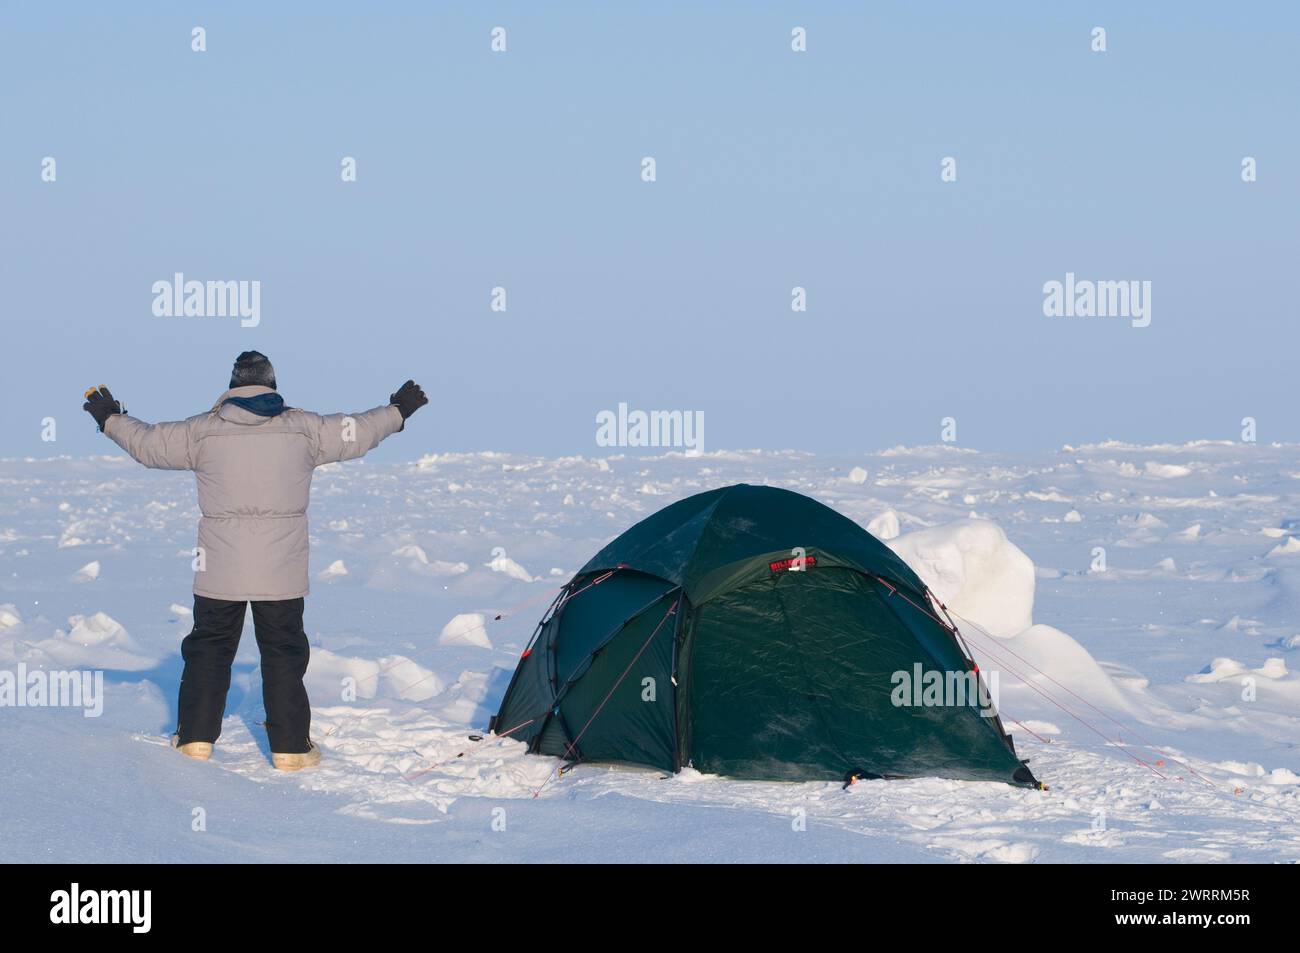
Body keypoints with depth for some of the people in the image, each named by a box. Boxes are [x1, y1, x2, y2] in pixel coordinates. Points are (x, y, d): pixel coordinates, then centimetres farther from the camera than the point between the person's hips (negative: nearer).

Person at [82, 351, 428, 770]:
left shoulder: (203, 431, 0)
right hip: (281, 573, 0)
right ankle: (290, 746, 6)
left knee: (209, 649, 13)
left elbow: (149, 443, 9)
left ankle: (196, 736, 11)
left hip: (218, 571, 0)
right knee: (284, 655, 7)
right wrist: (397, 412, 28)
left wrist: (111, 420, 27)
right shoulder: (302, 428, 0)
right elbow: (355, 433, 10)